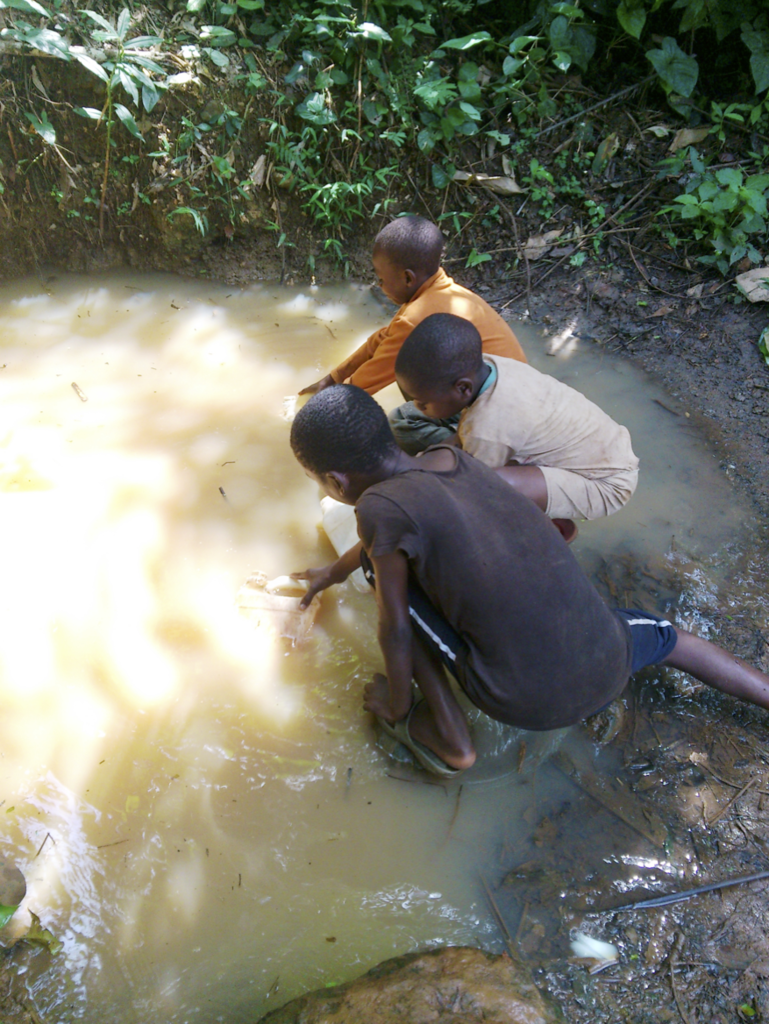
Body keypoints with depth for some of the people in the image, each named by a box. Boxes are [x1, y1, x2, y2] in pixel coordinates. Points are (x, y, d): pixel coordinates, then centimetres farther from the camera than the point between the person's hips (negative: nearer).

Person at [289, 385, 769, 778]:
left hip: (526, 704, -5)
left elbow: (395, 629, -7)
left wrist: (397, 707, 13)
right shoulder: (451, 458, 5)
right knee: (661, 636, 40)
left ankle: (449, 738, 11)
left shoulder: (379, 507, -16)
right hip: (610, 669, 6)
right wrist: (336, 570, 38)